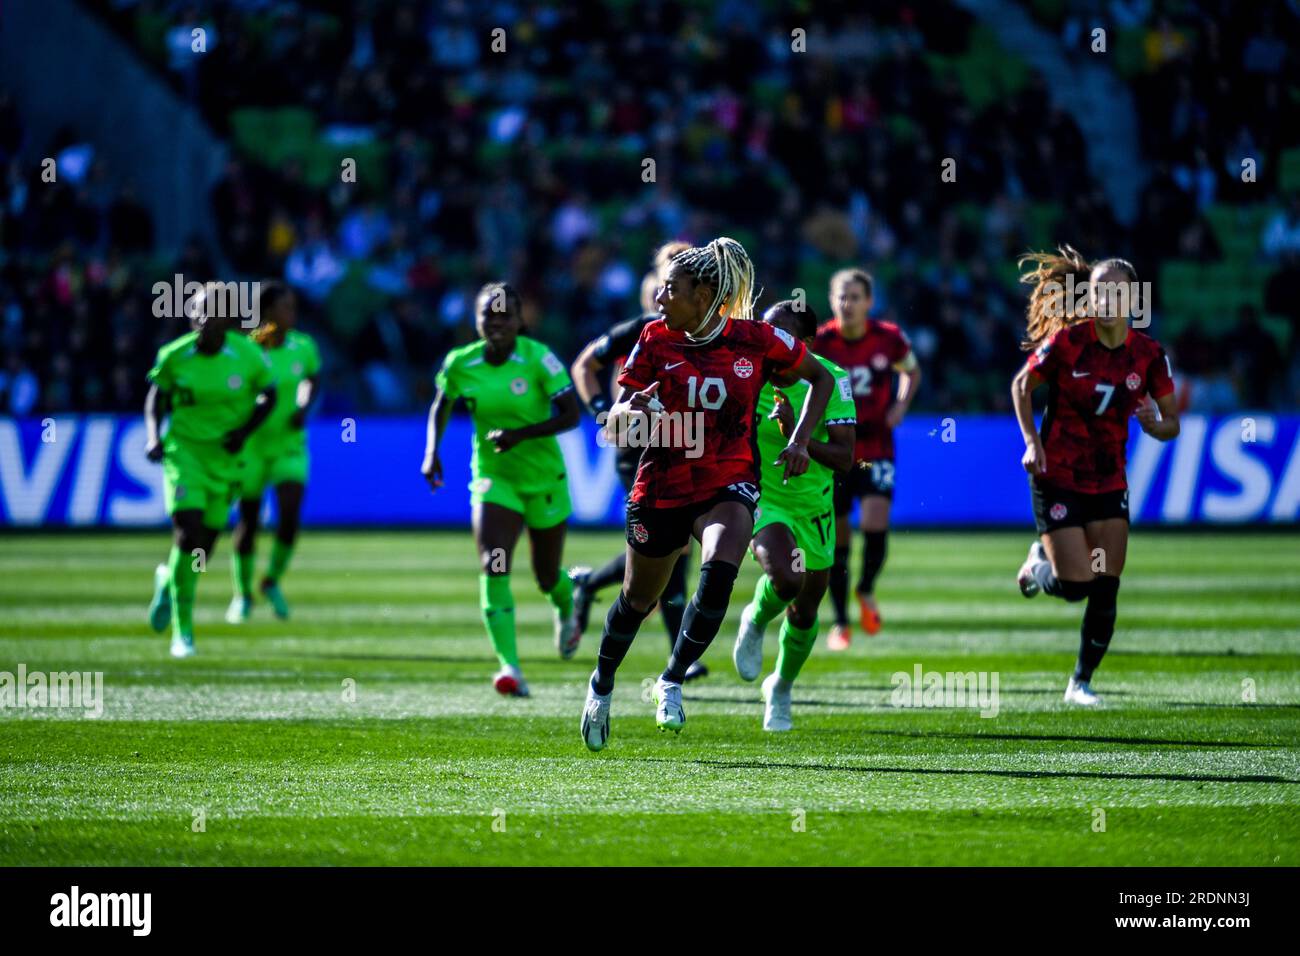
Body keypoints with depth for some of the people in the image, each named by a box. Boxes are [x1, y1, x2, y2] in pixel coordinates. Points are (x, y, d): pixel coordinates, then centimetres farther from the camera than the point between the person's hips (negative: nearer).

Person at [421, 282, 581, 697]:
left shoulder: (538, 358, -16)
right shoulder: (460, 363, -7)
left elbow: (570, 414, -17)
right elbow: (441, 407, 12)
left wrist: (520, 434, -28)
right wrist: (432, 452, -4)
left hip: (544, 478, -1)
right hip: (493, 478, 1)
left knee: (547, 577, 13)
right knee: (493, 568, -20)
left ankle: (566, 610, 51)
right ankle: (510, 666, -25)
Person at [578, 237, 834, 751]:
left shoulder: (755, 339, -8)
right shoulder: (656, 340, -6)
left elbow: (821, 378, 8)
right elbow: (614, 422, -6)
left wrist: (799, 441, -4)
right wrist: (631, 411, -29)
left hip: (729, 485, -1)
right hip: (661, 489, 1)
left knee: (719, 572, -29)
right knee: (638, 600, 13)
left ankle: (672, 681, -10)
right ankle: (602, 682, 43)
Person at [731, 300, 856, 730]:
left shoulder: (830, 379, -16)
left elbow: (844, 457, -22)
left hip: (812, 506, 2)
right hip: (758, 497, -2)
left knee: (805, 614, 14)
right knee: (786, 578, -30)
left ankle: (781, 689, 41)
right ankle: (755, 621, 5)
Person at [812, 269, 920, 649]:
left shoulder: (889, 339, -5)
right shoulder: (819, 342, -9)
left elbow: (911, 372, 15)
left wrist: (900, 406, -1)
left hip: (876, 449, 0)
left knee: (875, 523, -19)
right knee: (836, 537, 2)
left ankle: (866, 590, 11)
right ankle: (840, 622, 17)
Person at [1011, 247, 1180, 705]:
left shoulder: (1148, 354, -5)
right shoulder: (1068, 341, -13)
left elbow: (1171, 422, 4)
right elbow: (1022, 385, 1)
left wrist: (1156, 424, -19)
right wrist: (1031, 439, -10)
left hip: (1109, 482, 3)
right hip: (1058, 479, -3)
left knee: (1105, 592, -1)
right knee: (1075, 586, -10)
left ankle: (1081, 682, 15)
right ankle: (1040, 561, 26)